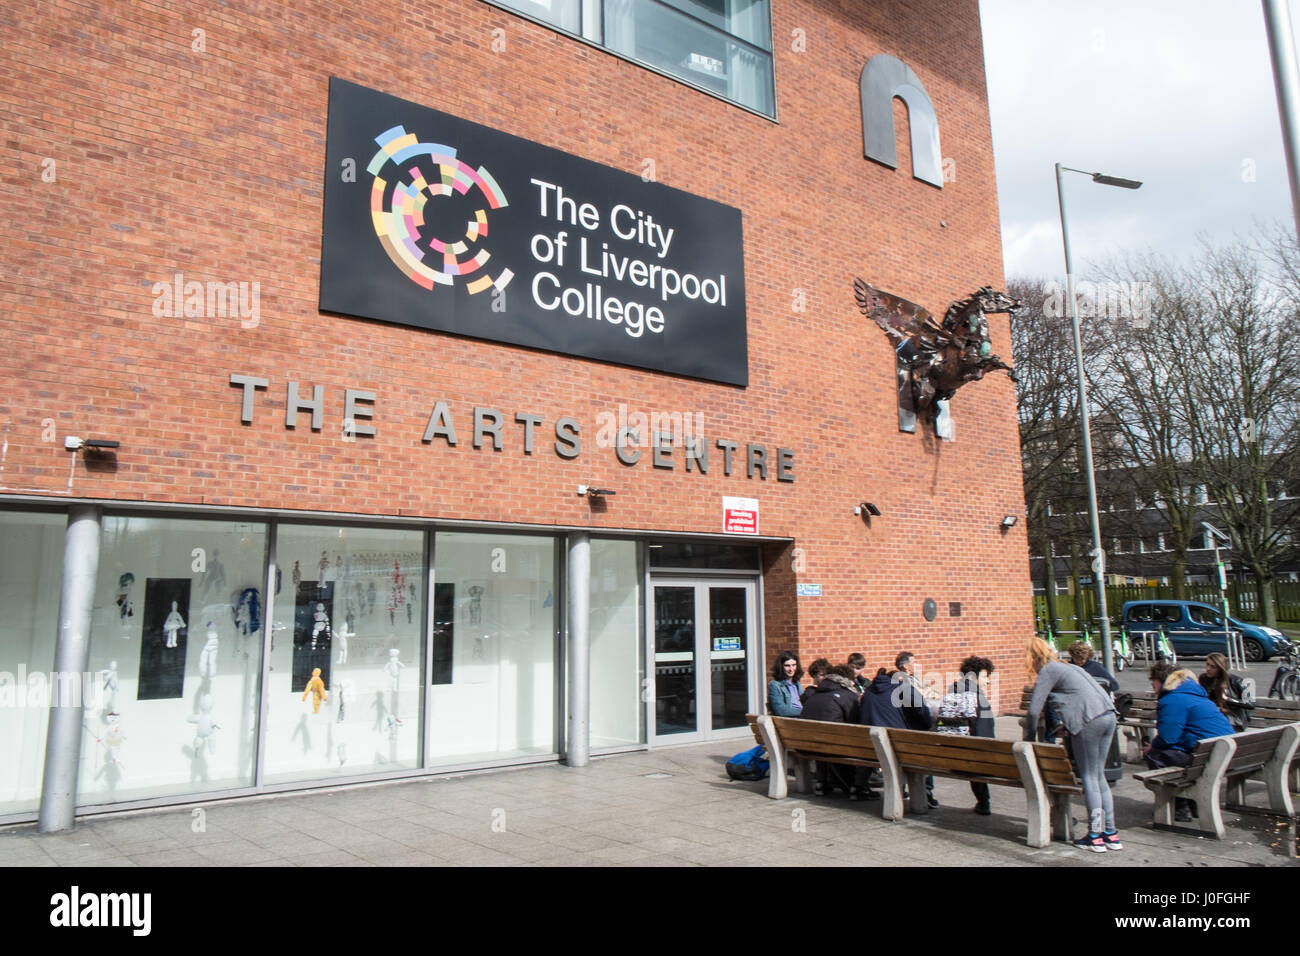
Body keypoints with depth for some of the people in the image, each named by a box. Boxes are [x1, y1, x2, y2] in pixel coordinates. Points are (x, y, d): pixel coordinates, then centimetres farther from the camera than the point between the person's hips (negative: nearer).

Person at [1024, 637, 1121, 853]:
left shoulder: (1048, 671, -1)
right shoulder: (1066, 666, 24)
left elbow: (1034, 710, -5)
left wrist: (1028, 738, 7)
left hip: (1089, 721, -8)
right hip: (1109, 715, 8)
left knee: (1089, 778, 1)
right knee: (1098, 775, 15)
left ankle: (1095, 837, 5)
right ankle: (1111, 833, 18)